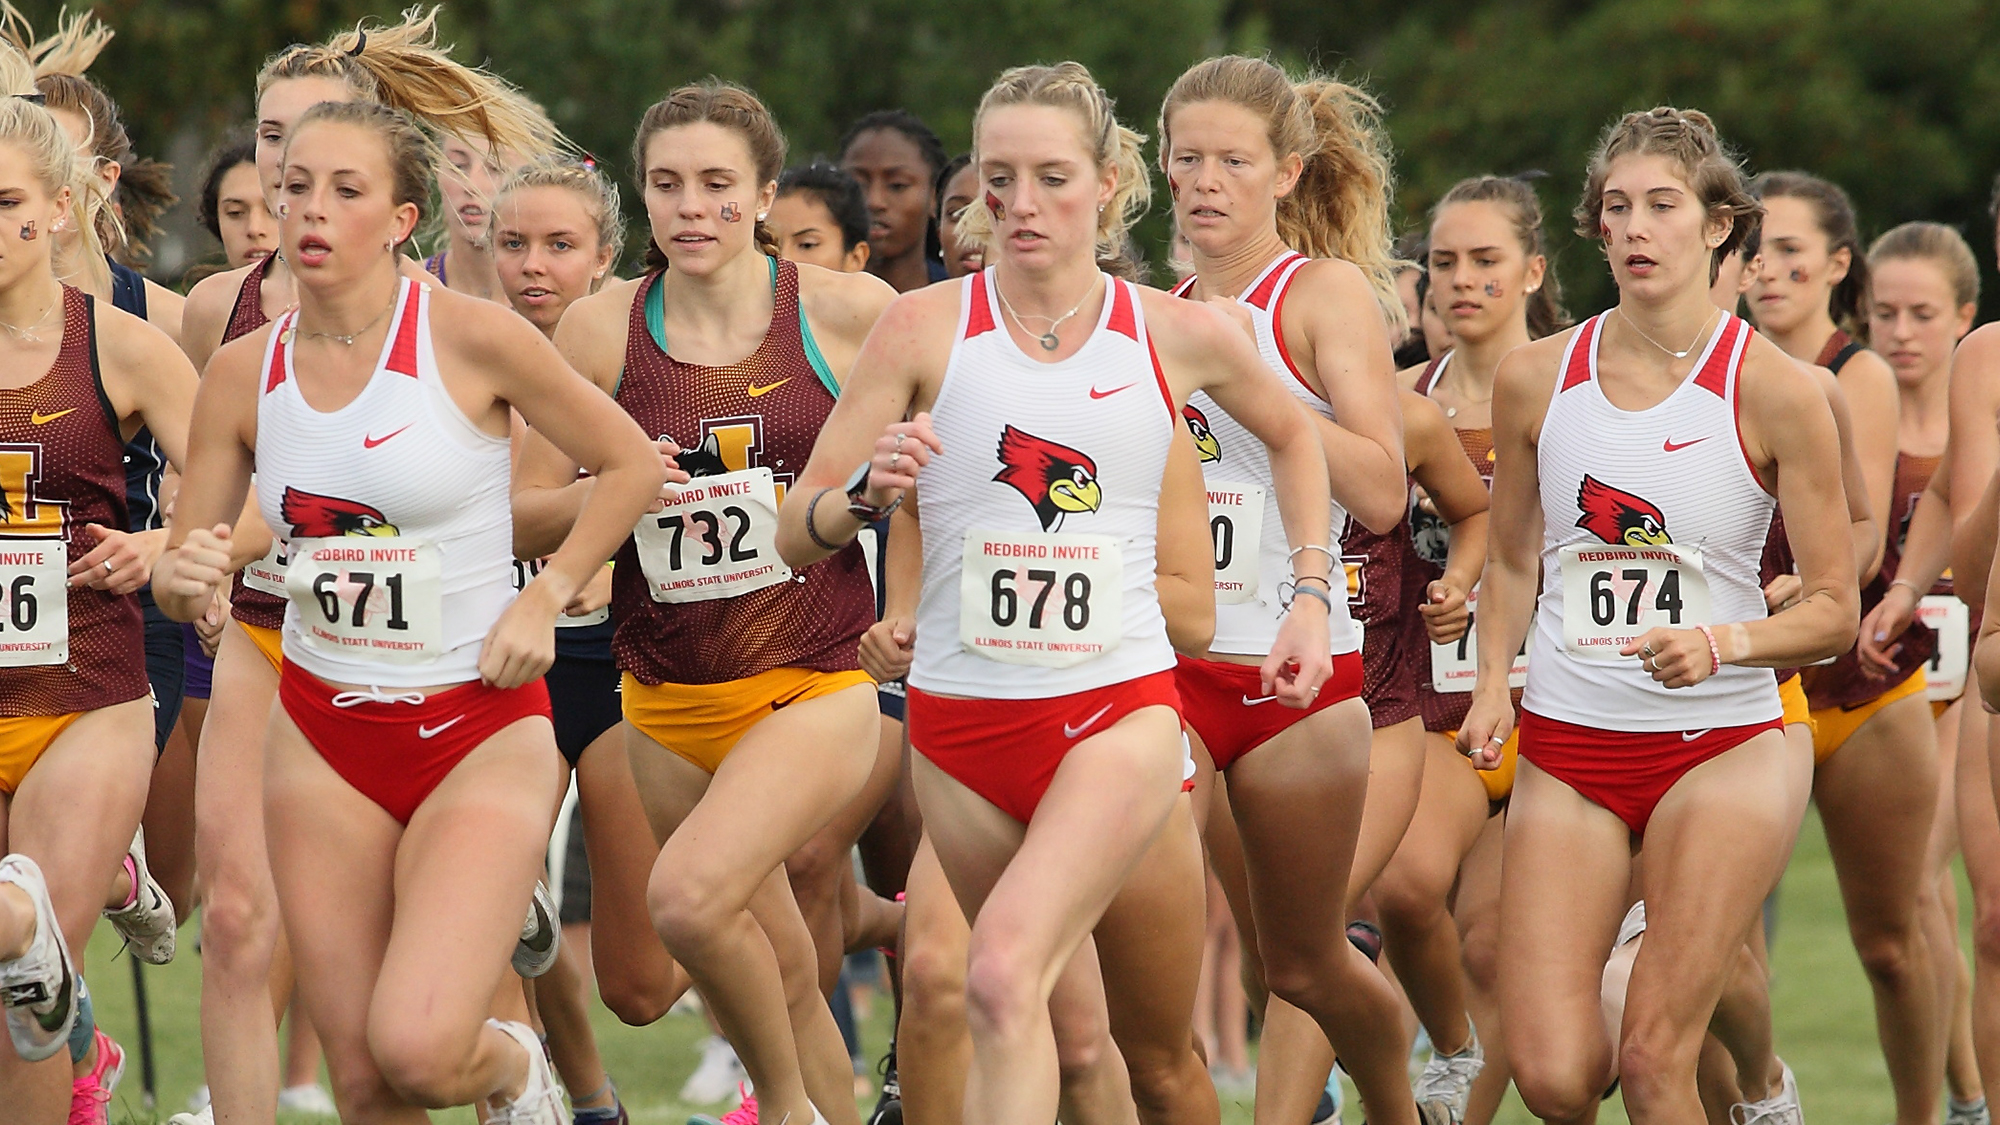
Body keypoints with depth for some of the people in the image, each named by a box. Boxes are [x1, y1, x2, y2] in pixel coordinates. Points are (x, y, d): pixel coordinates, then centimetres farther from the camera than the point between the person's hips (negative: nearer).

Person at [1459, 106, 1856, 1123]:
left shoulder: (1775, 391, -6)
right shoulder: (1536, 379, 3)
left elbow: (1835, 610, -4)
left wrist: (1724, 642, -21)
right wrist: (1492, 686, 3)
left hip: (1721, 744, -3)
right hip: (1566, 746, 3)